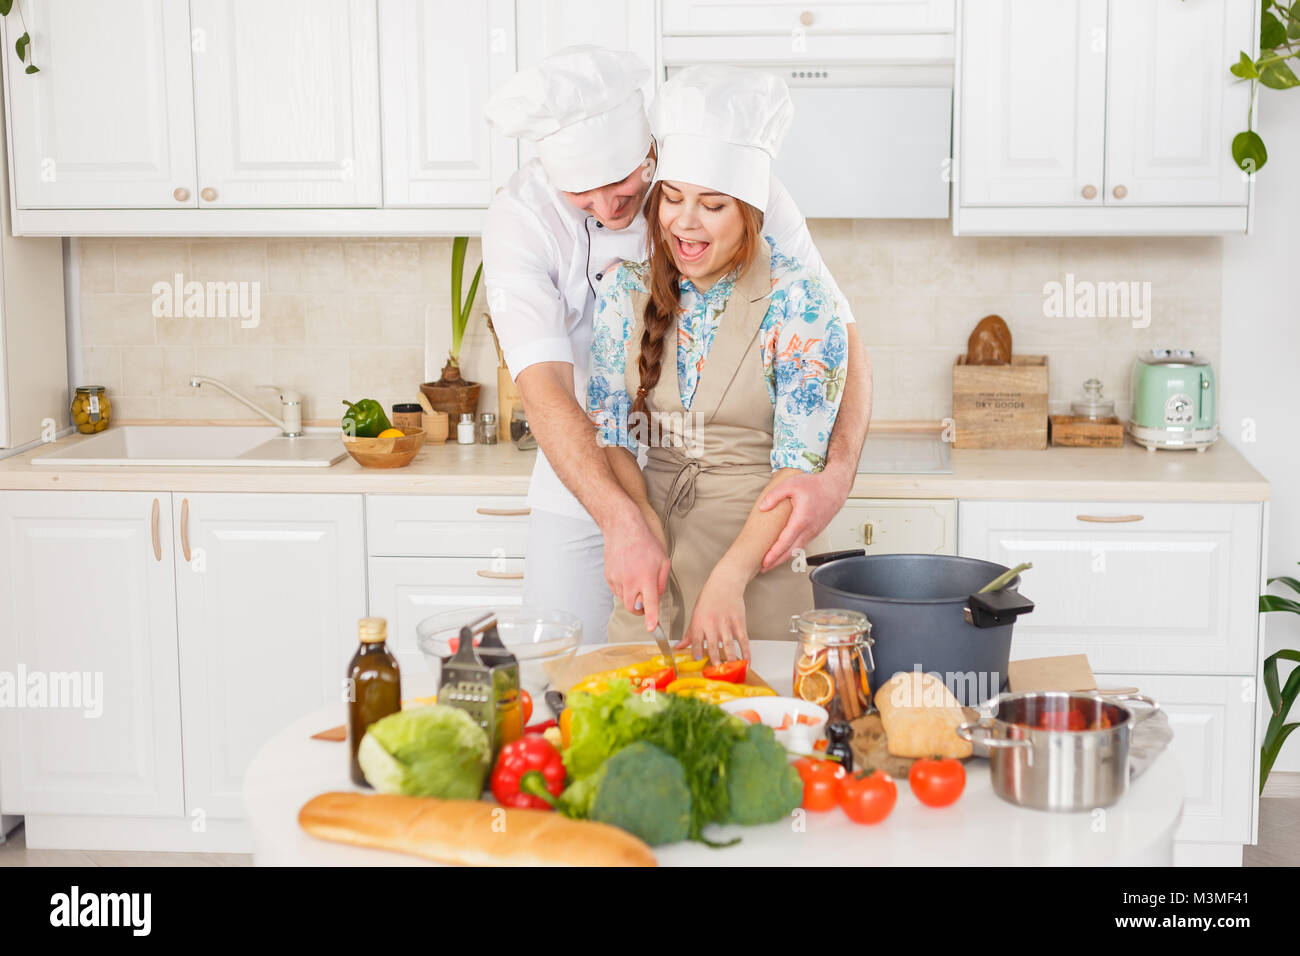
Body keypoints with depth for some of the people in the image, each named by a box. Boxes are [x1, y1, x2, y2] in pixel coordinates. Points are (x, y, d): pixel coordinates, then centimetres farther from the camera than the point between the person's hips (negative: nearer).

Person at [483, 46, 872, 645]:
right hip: (585, 485, 0)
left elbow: (839, 341, -14)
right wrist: (620, 521, -40)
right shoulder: (522, 216, -17)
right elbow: (544, 387, -27)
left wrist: (837, 474, -32)